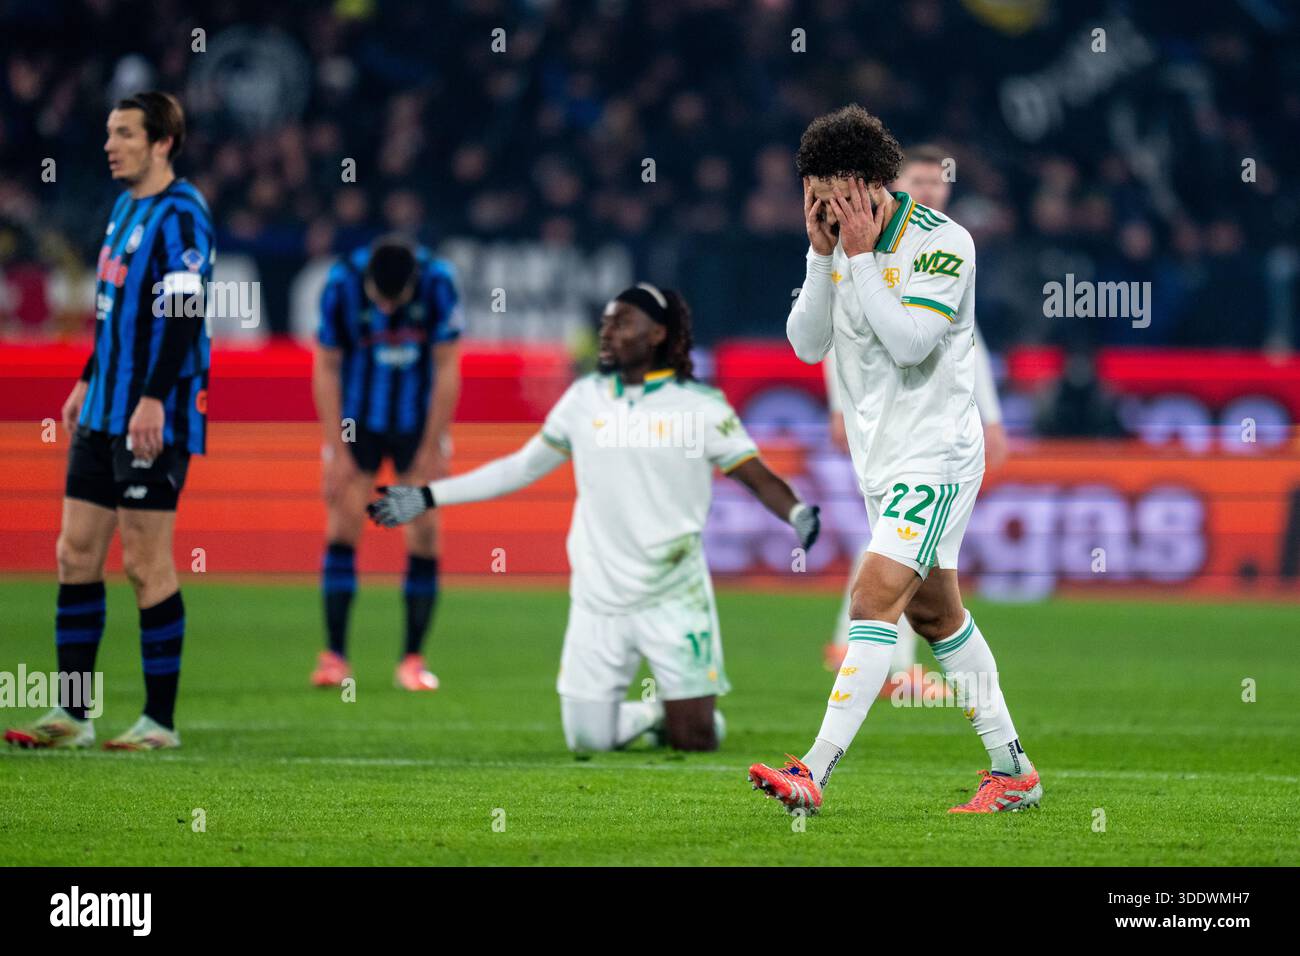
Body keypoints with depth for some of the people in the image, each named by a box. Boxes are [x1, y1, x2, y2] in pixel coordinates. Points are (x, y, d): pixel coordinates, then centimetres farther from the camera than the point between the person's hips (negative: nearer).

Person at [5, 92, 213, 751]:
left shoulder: (181, 215, -13)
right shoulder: (125, 206, 16)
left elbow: (184, 313, -20)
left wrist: (154, 398, -26)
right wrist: (88, 381, 25)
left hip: (153, 421, -9)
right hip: (103, 416, 9)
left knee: (146, 565, -5)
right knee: (76, 554, 8)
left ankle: (161, 721, 3)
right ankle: (73, 715, 13)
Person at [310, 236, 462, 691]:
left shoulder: (436, 282, -19)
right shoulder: (342, 283, -19)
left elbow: (446, 368, -11)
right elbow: (326, 368, -9)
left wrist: (431, 450, -10)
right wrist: (337, 450, -10)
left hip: (419, 422, 0)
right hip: (355, 419, 0)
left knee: (424, 535, -4)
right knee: (342, 527, -6)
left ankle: (412, 659, 2)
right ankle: (334, 655, -2)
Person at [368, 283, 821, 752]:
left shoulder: (699, 406, -5)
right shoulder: (585, 398, 6)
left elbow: (757, 476, -7)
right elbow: (521, 467, 15)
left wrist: (796, 513, -29)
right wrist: (428, 497, 14)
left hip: (675, 601, -3)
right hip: (598, 602, 3)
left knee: (694, 739, -8)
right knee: (589, 739, -1)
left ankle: (673, 717, 28)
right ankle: (654, 714, 31)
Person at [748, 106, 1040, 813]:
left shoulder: (942, 242, -15)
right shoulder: (841, 240, 5)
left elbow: (909, 341, -25)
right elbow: (806, 343, -1)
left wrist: (860, 256, -23)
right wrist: (823, 254, -12)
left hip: (936, 456, -8)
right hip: (882, 460, 8)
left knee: (875, 599, -18)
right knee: (933, 610, 13)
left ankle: (814, 773, -25)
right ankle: (1012, 769, 22)